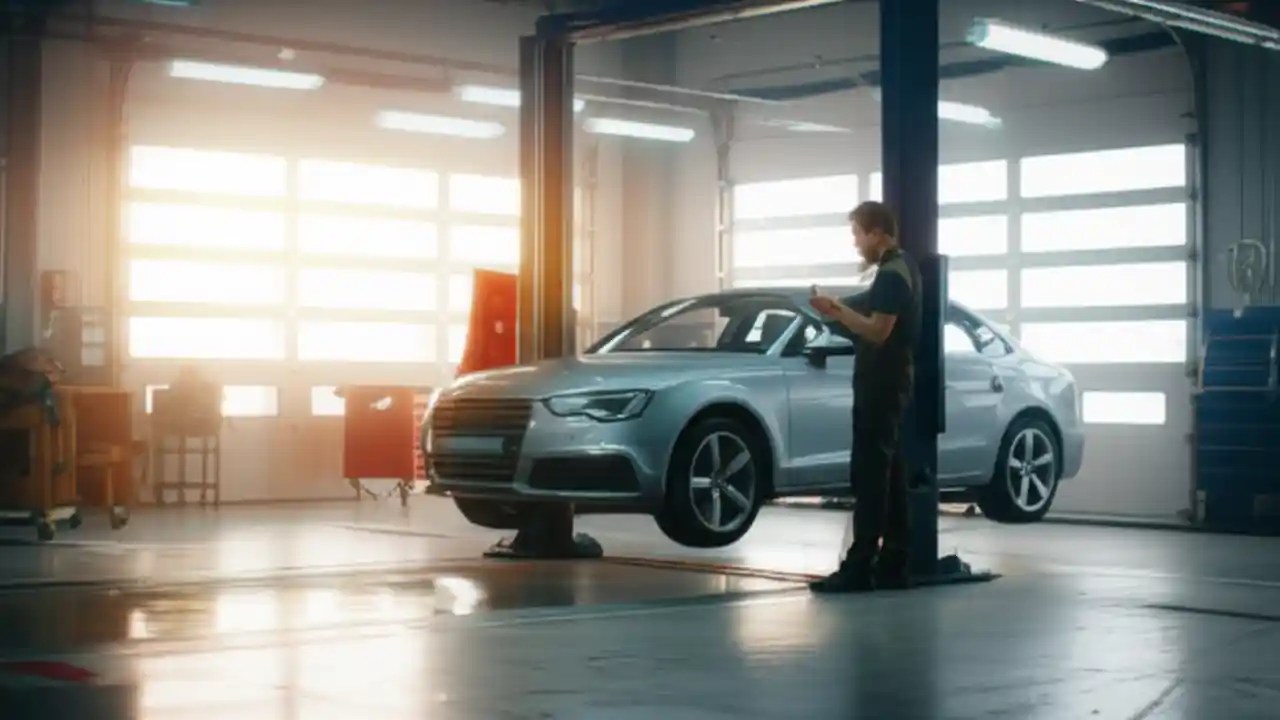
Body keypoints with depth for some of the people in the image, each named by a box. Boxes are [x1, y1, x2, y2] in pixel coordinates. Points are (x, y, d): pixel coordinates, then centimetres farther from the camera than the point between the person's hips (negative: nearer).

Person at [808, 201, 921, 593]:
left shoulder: (891, 274, -16)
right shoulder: (902, 267, 17)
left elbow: (878, 331, -22)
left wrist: (837, 310, -16)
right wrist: (843, 312, 12)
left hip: (880, 384, -11)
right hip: (892, 382, 11)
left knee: (869, 475, -11)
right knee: (889, 473, 10)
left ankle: (860, 567, -12)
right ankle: (894, 564, 12)